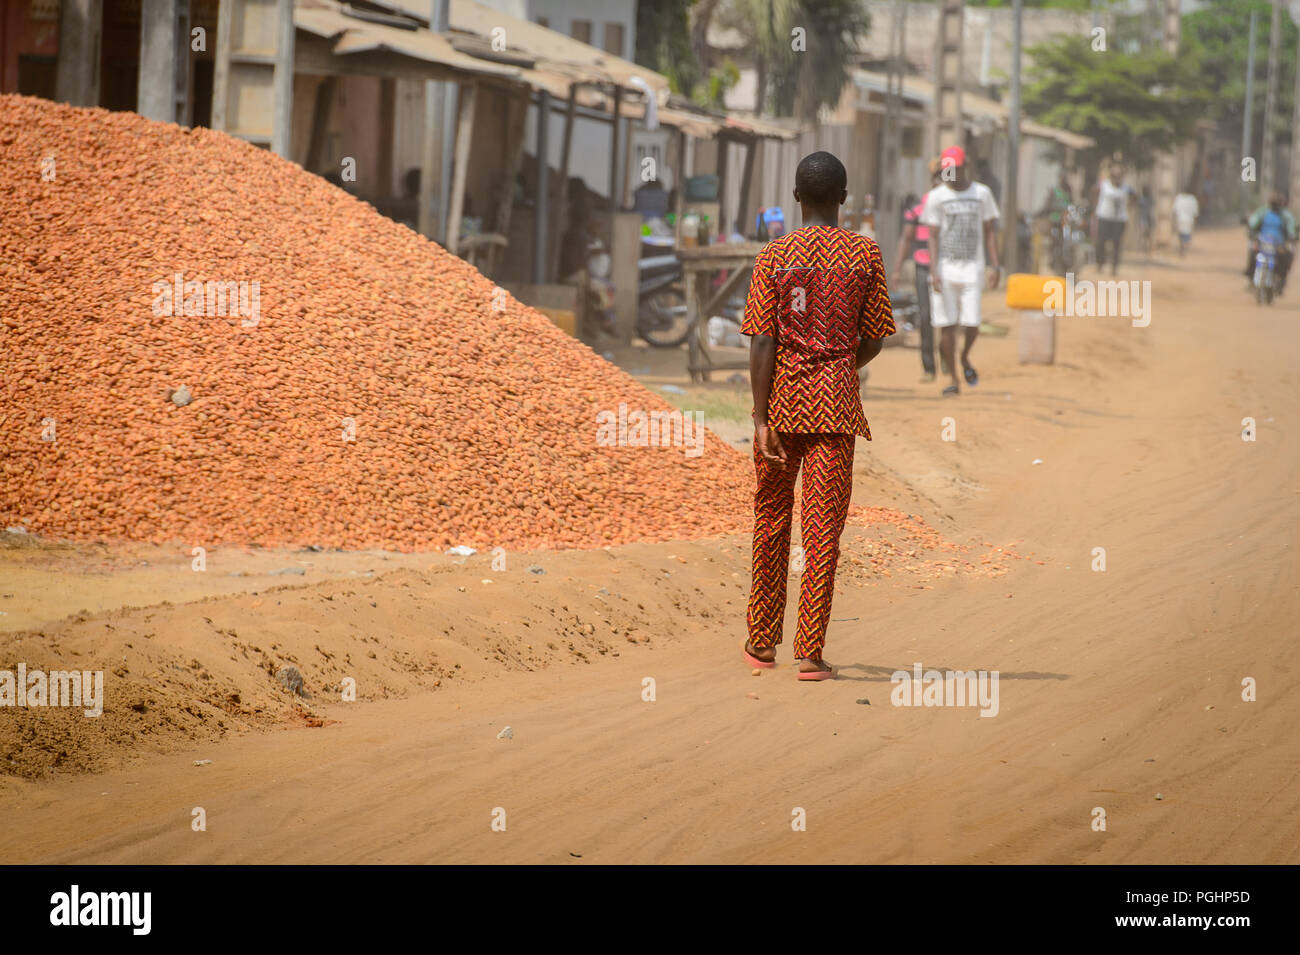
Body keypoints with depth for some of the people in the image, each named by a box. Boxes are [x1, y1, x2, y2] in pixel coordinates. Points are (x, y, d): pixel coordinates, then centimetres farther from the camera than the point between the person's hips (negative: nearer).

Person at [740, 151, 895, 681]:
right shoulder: (865, 254, -1)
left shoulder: (774, 255, -2)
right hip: (835, 400, -1)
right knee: (823, 527, -1)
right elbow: (873, 341, 1)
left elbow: (762, 342, -8)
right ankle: (810, 652, -5)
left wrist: (761, 418, -9)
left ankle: (762, 641, 22)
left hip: (781, 398, 1)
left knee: (771, 519, 14)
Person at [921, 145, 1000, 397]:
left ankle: (965, 357, 23)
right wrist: (934, 271, -11)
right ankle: (953, 379, 7)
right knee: (946, 324, -2)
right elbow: (933, 236, -1)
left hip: (972, 267, 0)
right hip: (945, 267, 0)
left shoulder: (981, 194, 5)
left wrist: (995, 266, -1)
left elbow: (990, 232, 8)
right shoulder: (936, 197, 2)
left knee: (971, 324, -9)